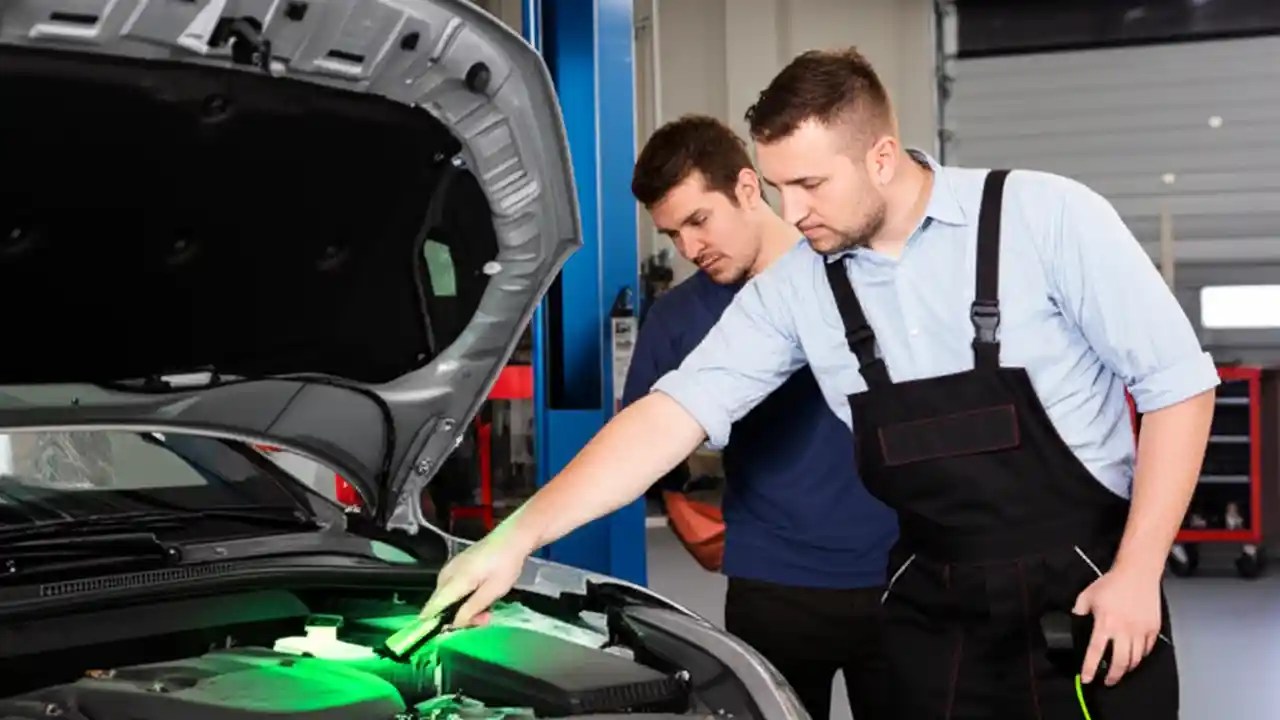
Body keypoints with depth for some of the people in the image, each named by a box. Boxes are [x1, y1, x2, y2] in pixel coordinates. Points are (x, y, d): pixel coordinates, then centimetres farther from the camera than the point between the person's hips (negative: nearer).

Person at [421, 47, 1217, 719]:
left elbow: (1177, 382, -9)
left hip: (1089, 597, -3)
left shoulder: (1045, 216, -13)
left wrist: (1138, 571, -14)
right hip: (938, 610, 3)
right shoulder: (795, 288, -2)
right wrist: (514, 539, -12)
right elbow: (669, 417, -4)